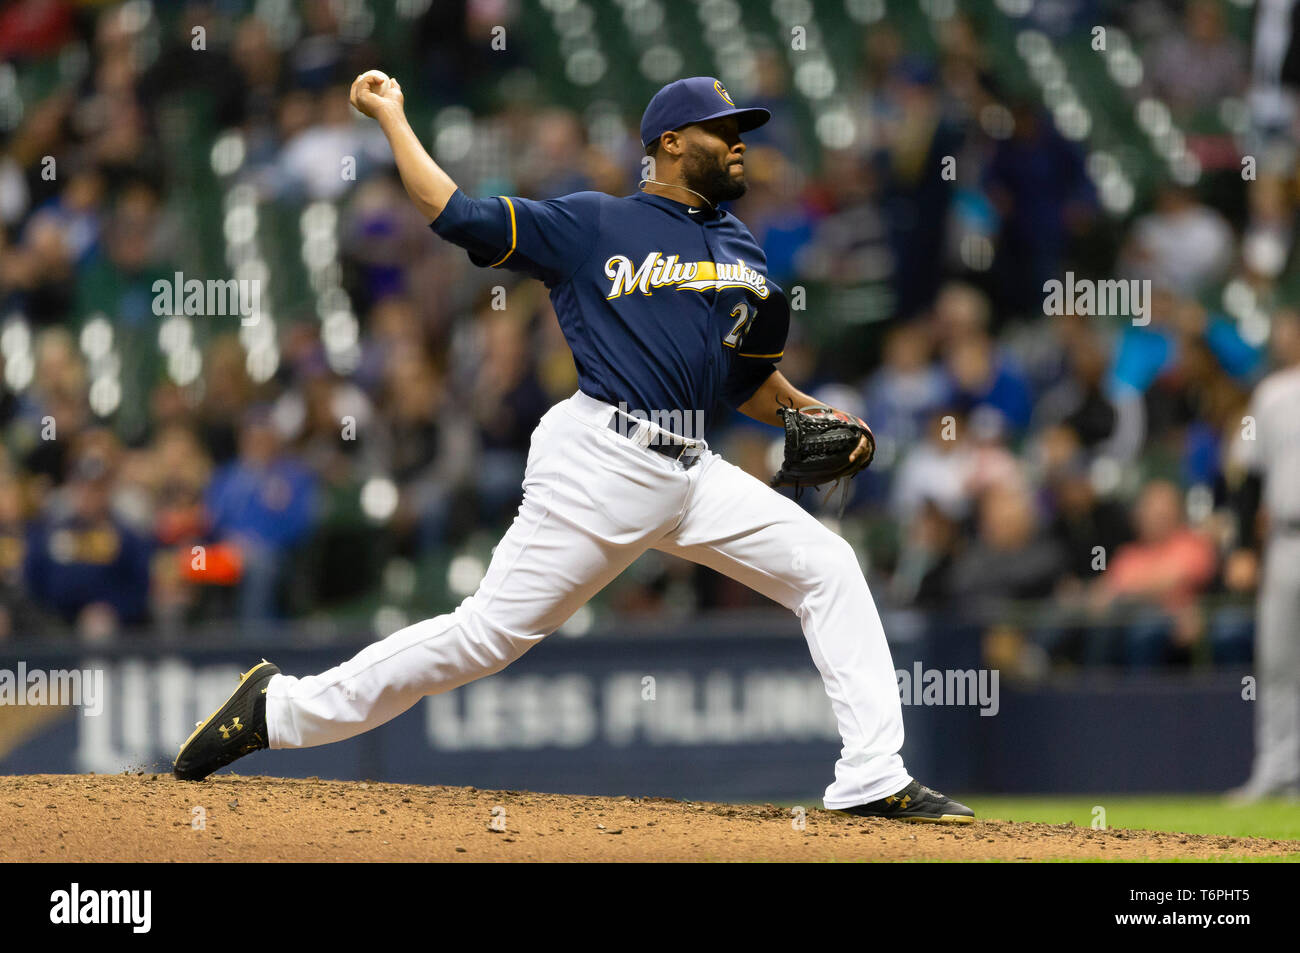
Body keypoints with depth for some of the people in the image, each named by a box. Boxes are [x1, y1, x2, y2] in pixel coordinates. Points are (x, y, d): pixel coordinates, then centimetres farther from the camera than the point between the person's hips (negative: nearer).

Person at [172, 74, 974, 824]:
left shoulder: (743, 251, 20)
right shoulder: (592, 226, 2)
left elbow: (749, 385, 24)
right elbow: (455, 213, -1)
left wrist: (809, 417, 6)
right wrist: (391, 117, 3)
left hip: (692, 474, 6)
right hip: (601, 462, -6)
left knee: (828, 567, -5)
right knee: (489, 634, -11)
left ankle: (873, 780, -5)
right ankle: (281, 709, -1)